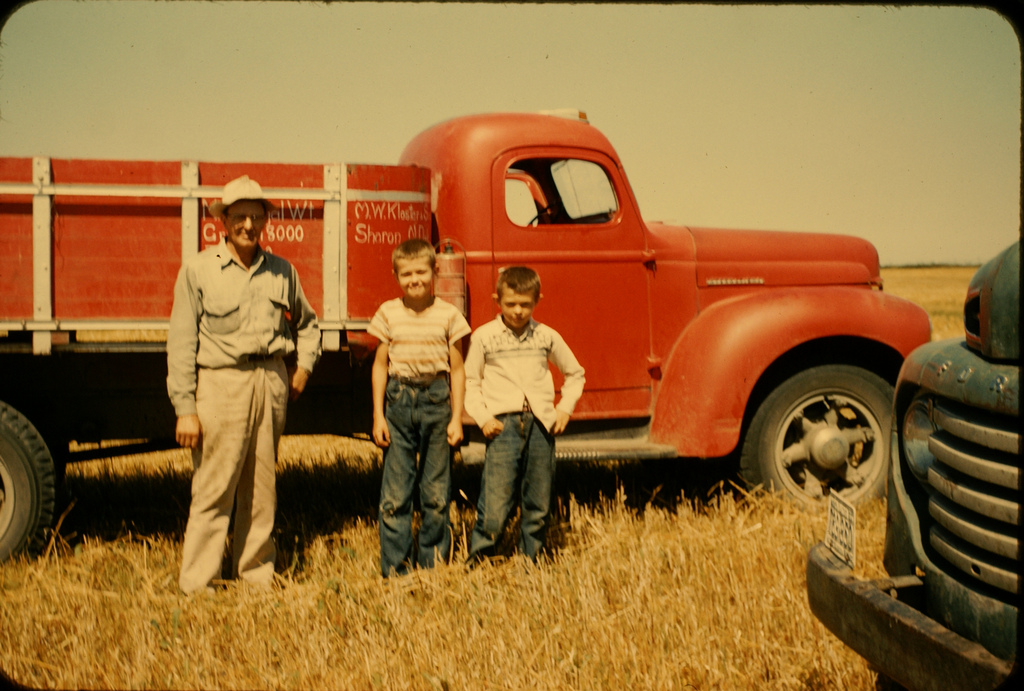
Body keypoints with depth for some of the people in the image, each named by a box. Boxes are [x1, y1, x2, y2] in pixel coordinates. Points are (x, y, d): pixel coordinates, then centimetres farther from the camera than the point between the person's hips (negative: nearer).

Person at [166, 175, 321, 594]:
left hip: (271, 383, 4)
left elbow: (306, 323, 28)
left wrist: (303, 364, 12)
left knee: (262, 488, 10)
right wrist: (185, 409, -8)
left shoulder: (282, 272, 11)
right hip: (221, 384, -4)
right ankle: (196, 583, 4)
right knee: (213, 488, -5)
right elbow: (181, 343, -3)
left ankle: (255, 572, 21)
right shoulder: (198, 270, -1)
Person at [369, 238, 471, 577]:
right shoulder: (389, 313, 5)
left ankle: (432, 563, 19)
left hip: (436, 399, 0)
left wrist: (456, 418, 0)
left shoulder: (448, 314, 2)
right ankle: (395, 567, 8)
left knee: (437, 492, 5)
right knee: (394, 493, 0)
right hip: (399, 400, 1)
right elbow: (380, 365, 8)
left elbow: (457, 369, 5)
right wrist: (378, 415, 3)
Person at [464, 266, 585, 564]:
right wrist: (483, 418, -3)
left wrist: (565, 409, 9)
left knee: (538, 505, 8)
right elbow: (470, 382, 9)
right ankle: (478, 559, 5)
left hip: (541, 425, 3)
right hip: (503, 425, -3)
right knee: (495, 507, -10)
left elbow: (575, 374, 21)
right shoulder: (484, 336, 4)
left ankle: (531, 560, 21)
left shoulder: (547, 336, 10)